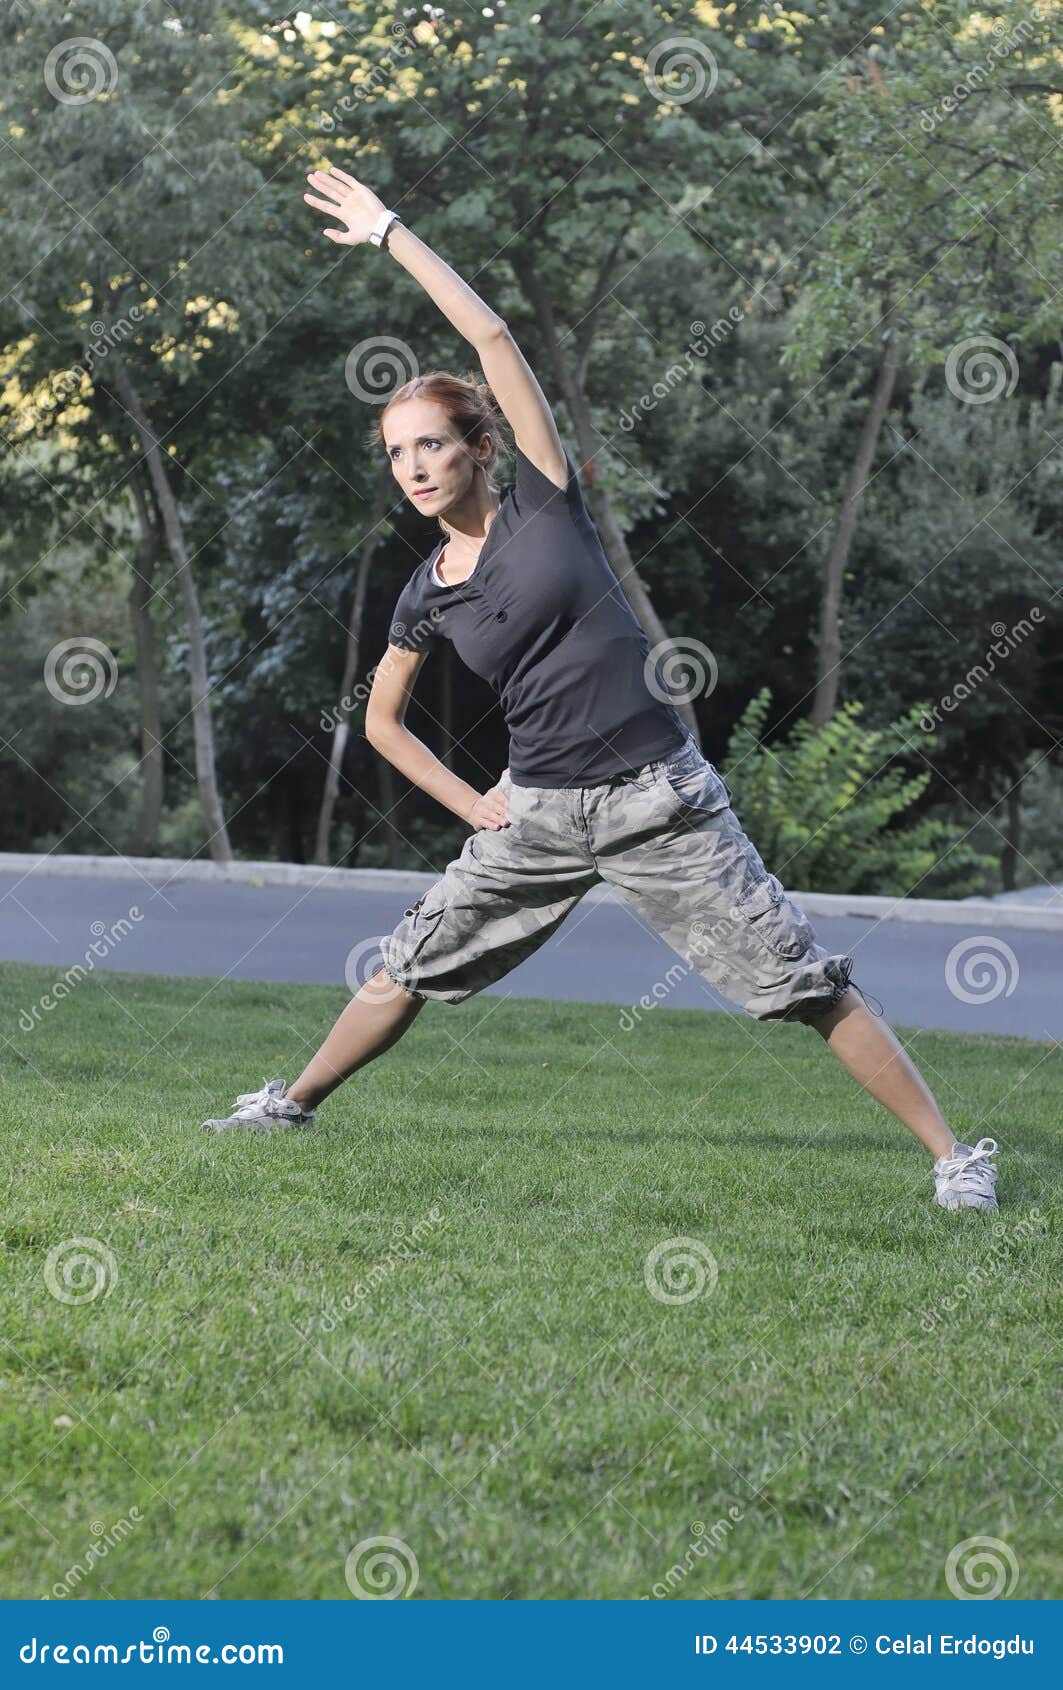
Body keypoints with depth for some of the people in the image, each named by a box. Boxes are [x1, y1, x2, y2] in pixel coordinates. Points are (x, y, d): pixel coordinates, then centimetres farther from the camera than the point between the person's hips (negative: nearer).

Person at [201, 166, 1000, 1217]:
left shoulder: (542, 502, -5)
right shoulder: (427, 597, 6)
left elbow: (491, 336, -11)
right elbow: (382, 720, 21)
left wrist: (390, 234, -7)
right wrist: (470, 804, 9)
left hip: (658, 802, -4)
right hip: (540, 811, 5)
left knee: (802, 982, -7)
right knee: (410, 968, 10)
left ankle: (951, 1156, -5)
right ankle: (293, 1103, 31)